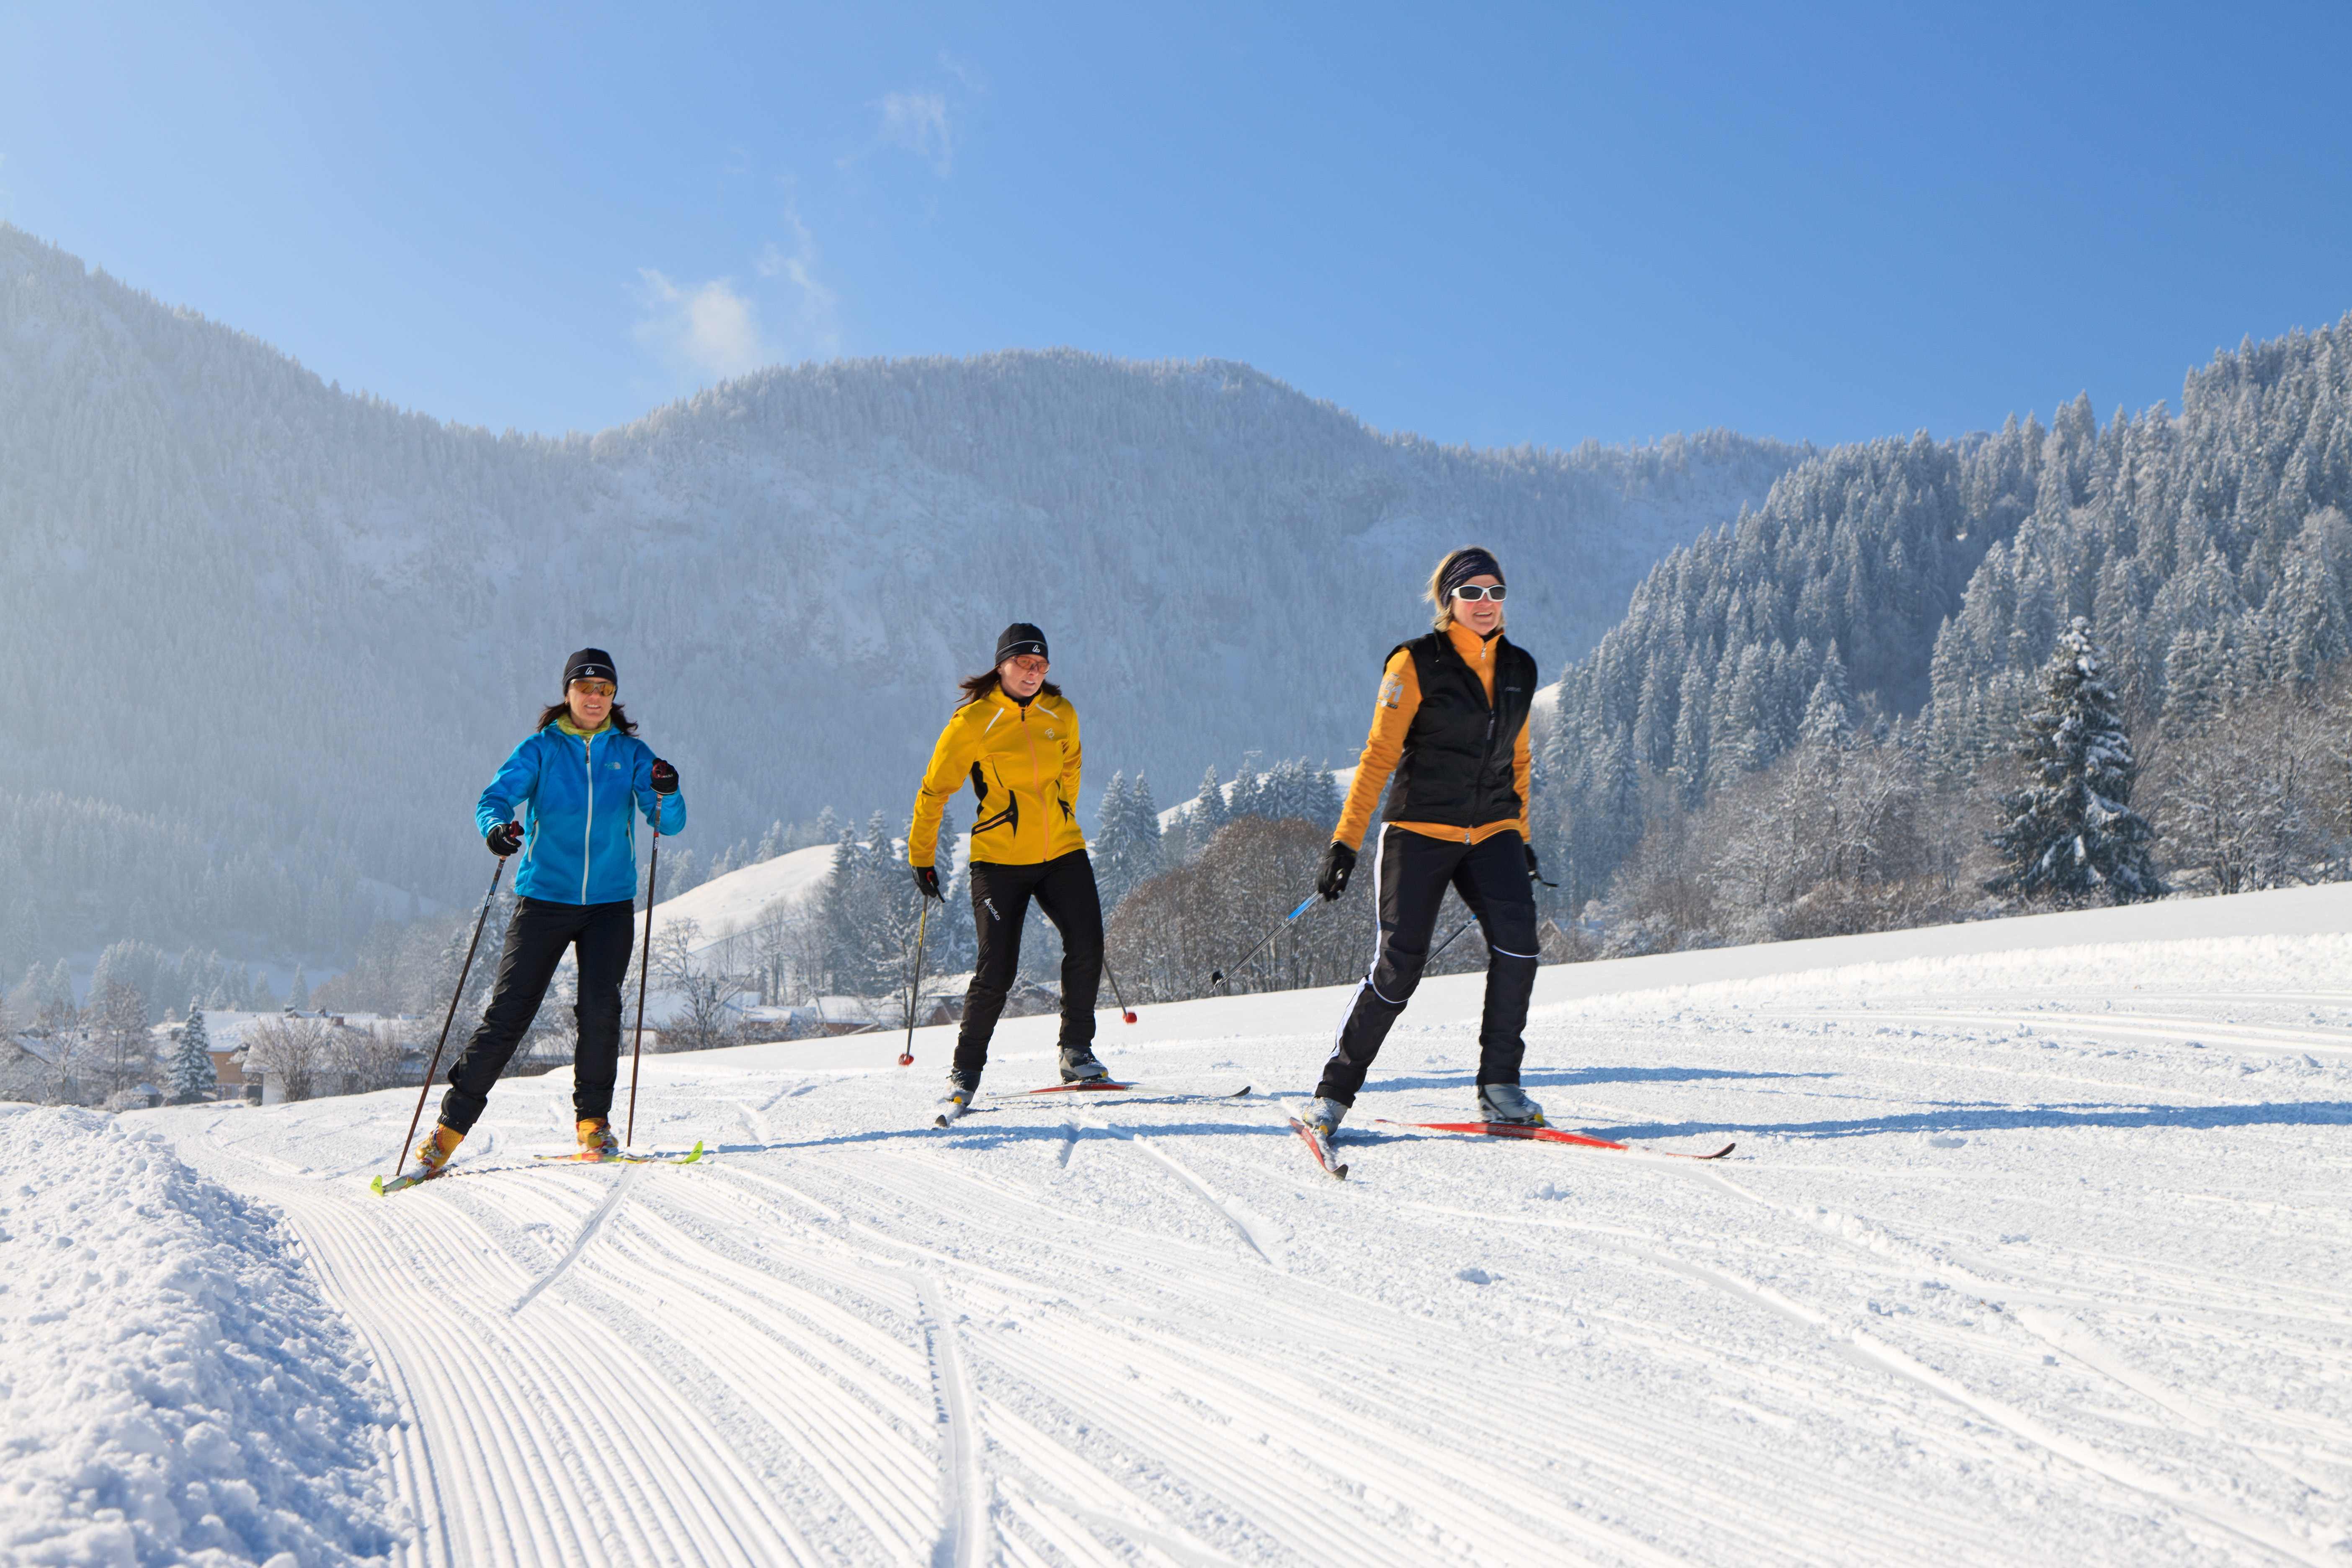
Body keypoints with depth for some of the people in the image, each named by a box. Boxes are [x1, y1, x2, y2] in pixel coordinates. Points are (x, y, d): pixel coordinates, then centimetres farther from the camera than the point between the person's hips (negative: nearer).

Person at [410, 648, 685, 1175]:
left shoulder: (631, 753, 5)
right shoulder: (540, 749, 2)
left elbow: (669, 823, -3)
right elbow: (495, 796, -10)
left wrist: (666, 796, -26)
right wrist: (496, 826, -33)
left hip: (610, 901, 1)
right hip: (545, 896, -1)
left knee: (600, 1007, -14)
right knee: (508, 1013, -3)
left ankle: (592, 1119, 4)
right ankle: (452, 1124, 7)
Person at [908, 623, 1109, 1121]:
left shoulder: (1061, 714, 3)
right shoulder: (973, 722, -9)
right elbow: (935, 791, -1)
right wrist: (922, 858, 1)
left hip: (1061, 853, 4)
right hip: (1000, 860, -4)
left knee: (1086, 945, -10)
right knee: (997, 970, -7)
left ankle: (1077, 1052, 7)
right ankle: (965, 1072, 10)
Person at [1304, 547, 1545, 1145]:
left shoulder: (1519, 669, 10)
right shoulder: (1417, 664, -6)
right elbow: (1379, 757, -8)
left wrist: (1521, 837, 19)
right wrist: (1346, 839, -14)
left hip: (1491, 832, 4)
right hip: (1420, 829, -4)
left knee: (1517, 940, -18)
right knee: (1399, 967, -9)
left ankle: (1499, 1087, -7)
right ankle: (1334, 1093, 8)